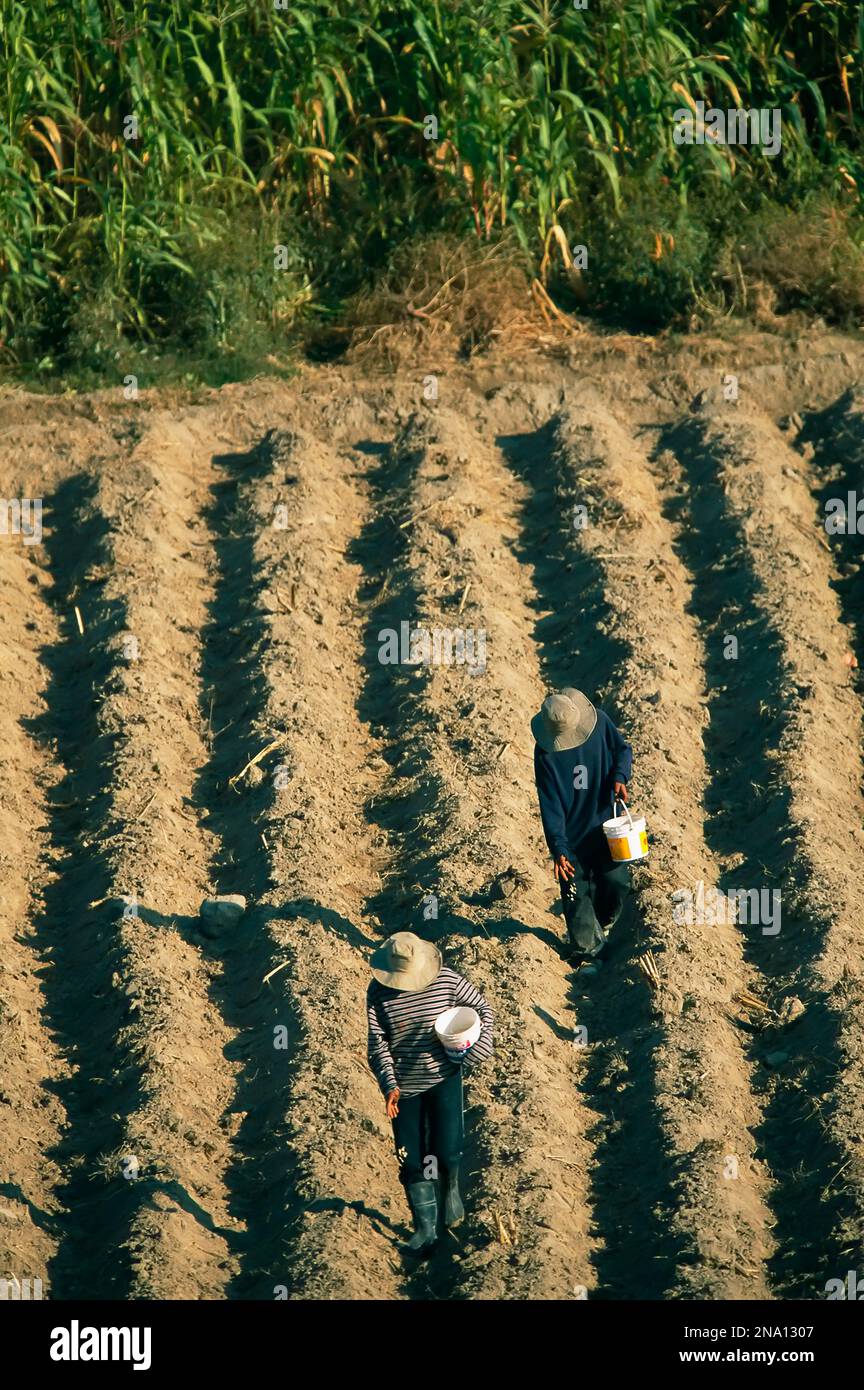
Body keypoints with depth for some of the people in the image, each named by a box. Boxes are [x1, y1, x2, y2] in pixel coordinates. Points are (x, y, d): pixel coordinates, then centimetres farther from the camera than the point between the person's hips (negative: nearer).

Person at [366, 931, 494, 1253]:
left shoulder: (447, 980, -13)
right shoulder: (378, 994, -12)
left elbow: (483, 1009, 2)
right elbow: (378, 1045, -8)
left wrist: (475, 1054, -11)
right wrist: (389, 1085, -21)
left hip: (444, 1078, -1)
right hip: (404, 1086, 1)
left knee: (446, 1151, -10)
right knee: (411, 1162, 3)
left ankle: (451, 1188, 25)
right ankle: (425, 1227, 17)